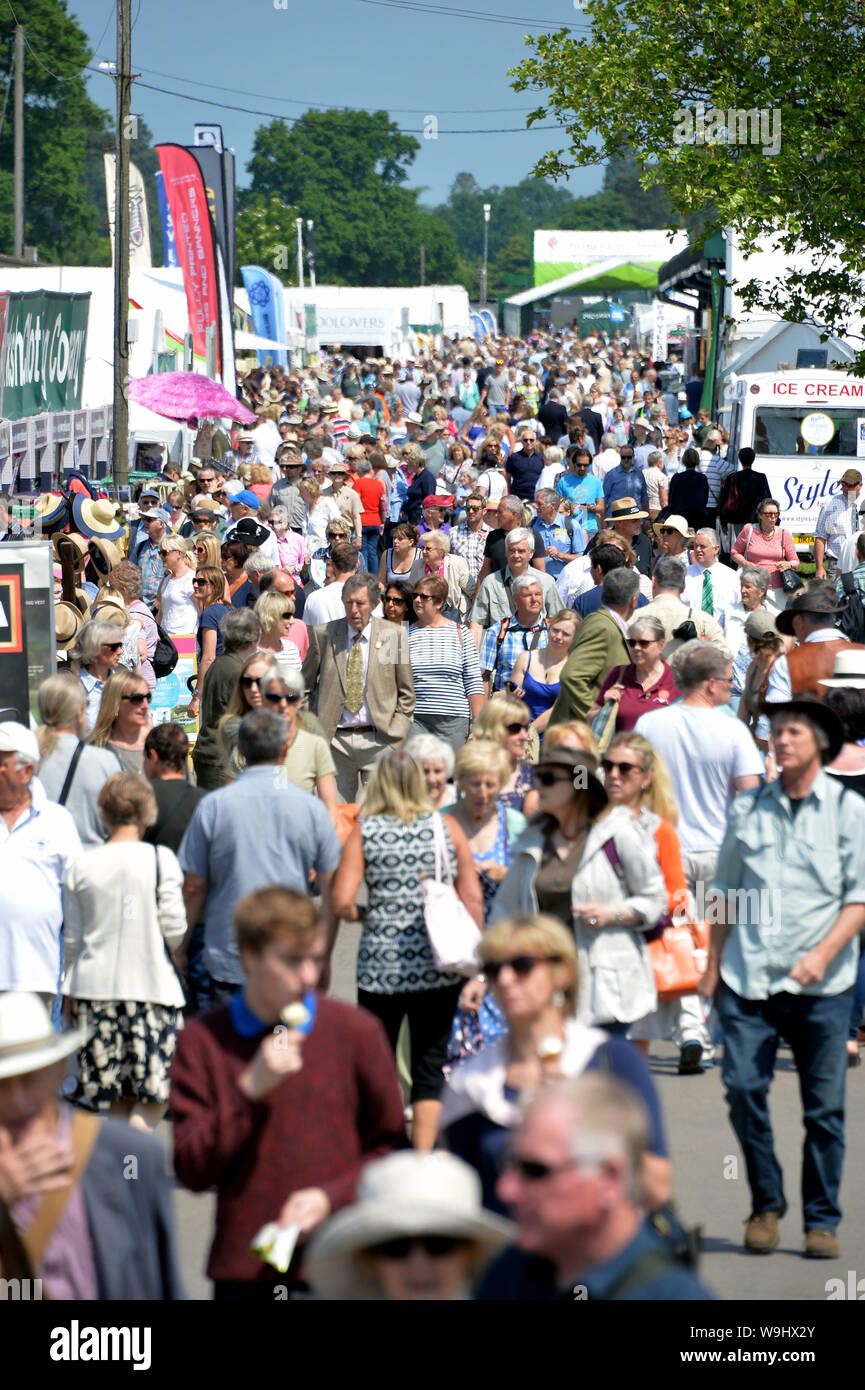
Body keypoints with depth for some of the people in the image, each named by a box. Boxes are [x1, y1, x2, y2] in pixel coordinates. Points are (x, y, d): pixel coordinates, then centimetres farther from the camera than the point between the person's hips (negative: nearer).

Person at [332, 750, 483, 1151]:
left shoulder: (364, 833, -2)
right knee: (430, 1065, 8)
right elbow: (473, 899, 1)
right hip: (438, 965, 1)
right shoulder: (446, 827, 2)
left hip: (382, 964, -1)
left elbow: (341, 903, -10)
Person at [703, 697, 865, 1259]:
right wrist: (713, 963, 14)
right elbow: (727, 891, 18)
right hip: (749, 977, 2)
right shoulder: (748, 809, 11)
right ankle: (766, 1204, 11)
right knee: (743, 1087, -8)